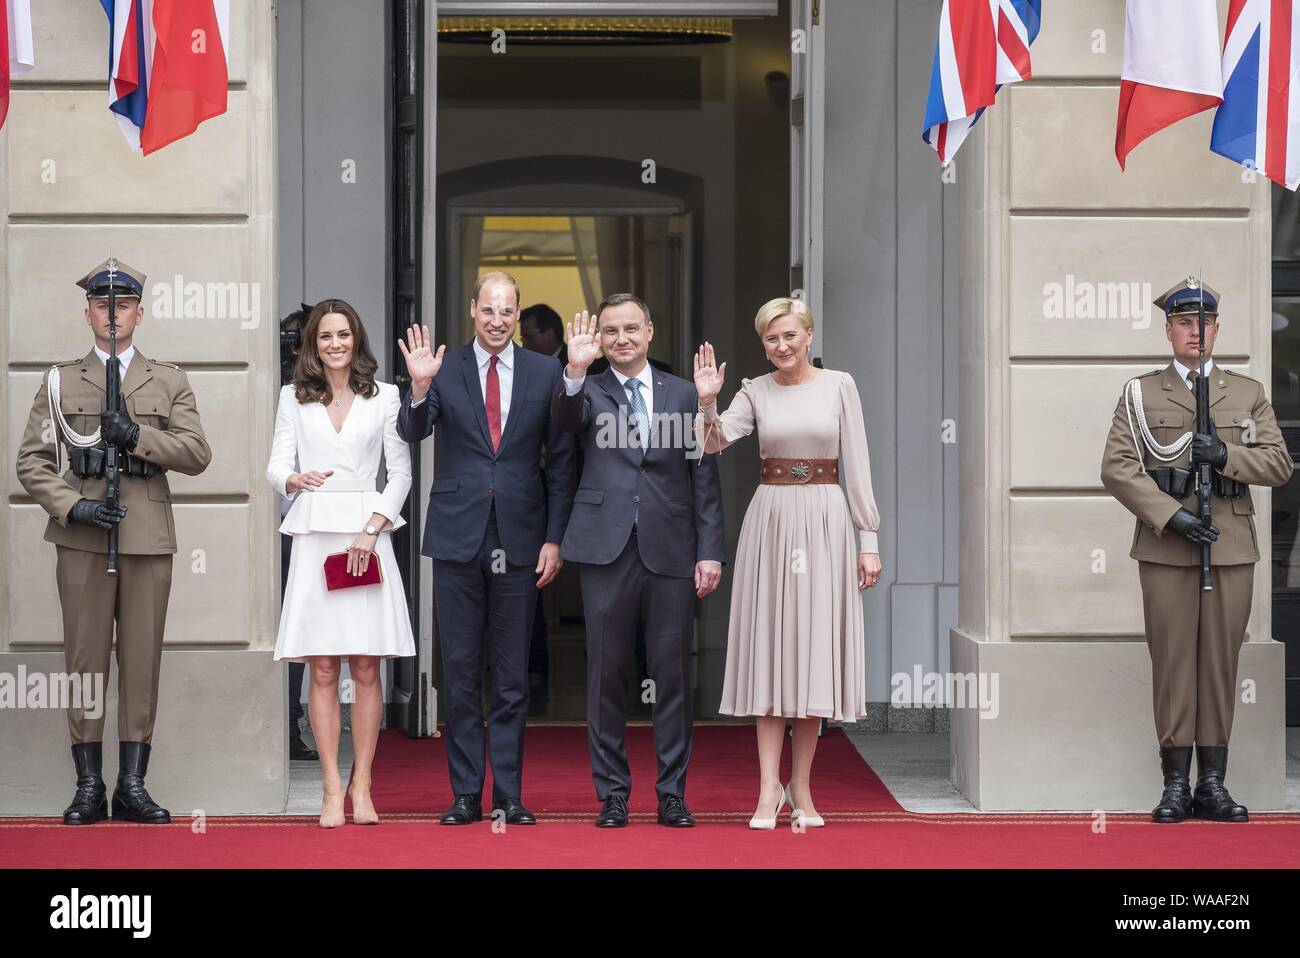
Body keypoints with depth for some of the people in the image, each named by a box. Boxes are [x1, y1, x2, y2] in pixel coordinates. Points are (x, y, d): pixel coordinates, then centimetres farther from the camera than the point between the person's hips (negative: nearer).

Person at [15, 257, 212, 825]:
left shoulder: (170, 382, 13)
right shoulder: (61, 382, 11)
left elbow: (197, 455, 3)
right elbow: (32, 459, 5)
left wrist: (138, 435, -11)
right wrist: (71, 506, -9)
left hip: (148, 537, 1)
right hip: (83, 538, 0)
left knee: (142, 661, 1)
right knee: (85, 660, -1)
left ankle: (133, 786, 6)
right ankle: (89, 787, 5)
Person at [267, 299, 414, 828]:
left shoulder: (384, 397, 8)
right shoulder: (294, 398, 11)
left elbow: (401, 472, 5)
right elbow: (277, 467, 6)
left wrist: (370, 530, -7)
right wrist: (297, 479, -18)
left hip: (367, 532, 0)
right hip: (314, 536, 1)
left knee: (366, 668, -1)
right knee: (323, 670, -2)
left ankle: (361, 788, 3)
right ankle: (332, 788, -1)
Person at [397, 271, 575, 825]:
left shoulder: (545, 373, 4)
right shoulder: (443, 371, 3)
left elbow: (561, 461, 5)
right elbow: (412, 433, -10)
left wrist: (553, 539, 0)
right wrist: (420, 387, -29)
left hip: (519, 540, 0)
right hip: (458, 537, 0)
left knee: (512, 676, 5)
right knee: (460, 672, 4)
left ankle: (508, 796, 11)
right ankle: (466, 794, 11)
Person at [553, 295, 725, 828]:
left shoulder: (682, 394, 10)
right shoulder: (588, 392, 8)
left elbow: (704, 478, 9)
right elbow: (565, 419, -16)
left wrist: (710, 551, 2)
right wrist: (576, 371, -34)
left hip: (670, 552, 1)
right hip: (607, 550, -1)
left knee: (672, 676, 3)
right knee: (607, 676, 3)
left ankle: (672, 794, 11)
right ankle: (612, 794, 11)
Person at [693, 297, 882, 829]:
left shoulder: (839, 386, 2)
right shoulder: (756, 391, 6)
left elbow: (856, 465, 1)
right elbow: (715, 442, -7)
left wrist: (868, 540, -1)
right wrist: (707, 403, -26)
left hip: (825, 522, -1)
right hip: (770, 520, 1)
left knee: (816, 647, 2)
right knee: (771, 647, 0)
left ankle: (801, 786, 11)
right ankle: (769, 788, 1)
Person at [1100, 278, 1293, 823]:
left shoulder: (1249, 394, 11)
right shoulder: (1140, 394, 6)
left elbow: (1278, 465, 4)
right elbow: (1117, 468, -4)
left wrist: (1225, 454, -14)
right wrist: (1171, 516, -15)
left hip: (1232, 549, 2)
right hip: (1165, 550, -2)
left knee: (1221, 664, 3)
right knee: (1172, 664, -1)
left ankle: (1213, 786, 9)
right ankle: (1176, 786, 5)